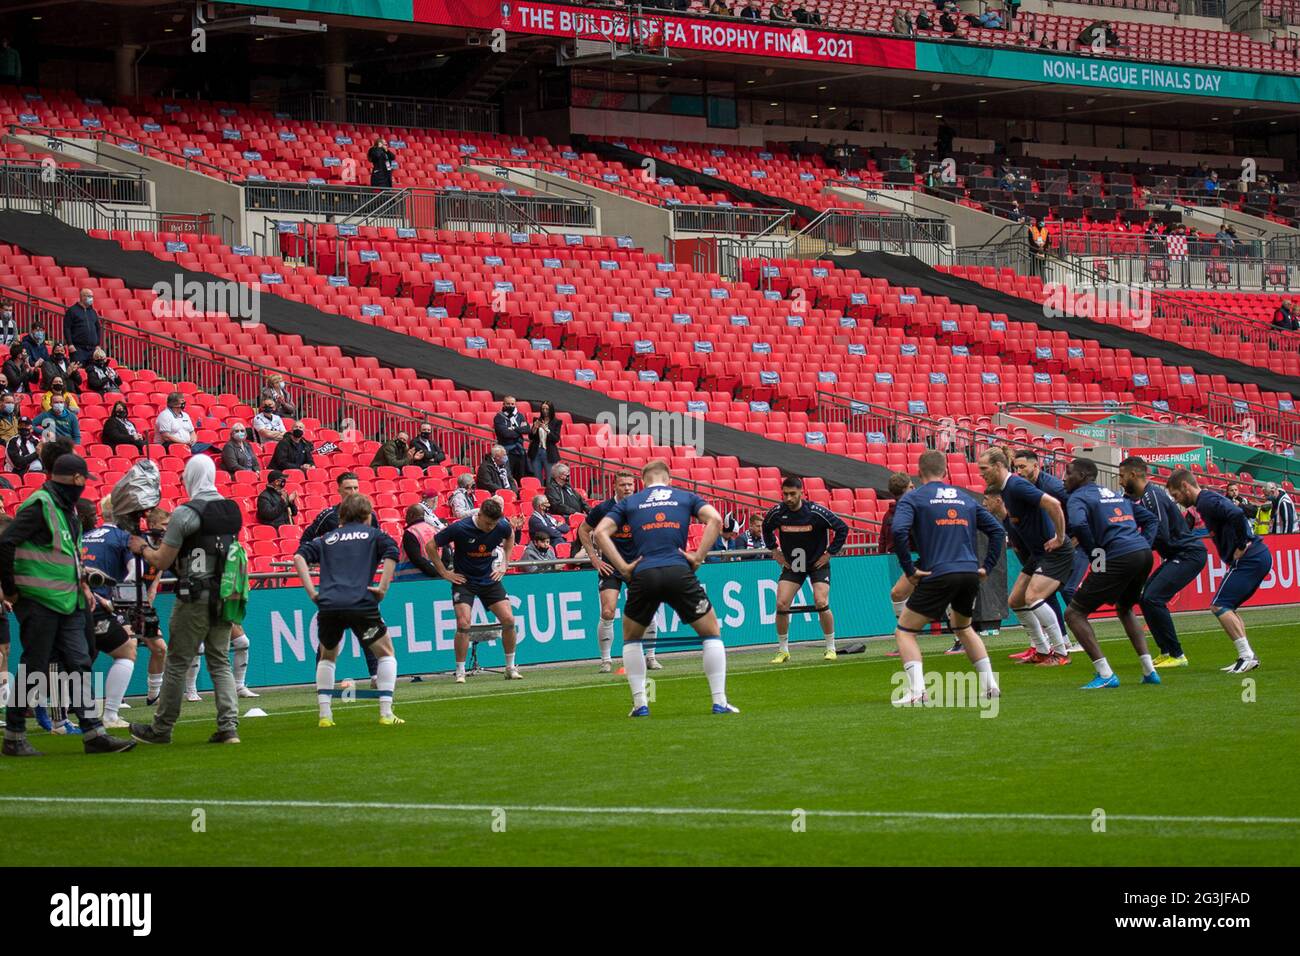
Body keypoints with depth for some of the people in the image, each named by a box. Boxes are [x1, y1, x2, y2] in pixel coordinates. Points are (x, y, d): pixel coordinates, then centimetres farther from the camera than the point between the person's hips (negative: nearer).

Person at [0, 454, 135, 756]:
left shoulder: (67, 509, 15)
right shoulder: (40, 505, -14)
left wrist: (80, 586, 13)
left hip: (68, 603, 9)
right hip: (38, 603, -9)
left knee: (79, 665, 5)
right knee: (34, 669, -2)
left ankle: (94, 733, 5)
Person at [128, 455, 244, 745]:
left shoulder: (185, 514, -12)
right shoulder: (232, 510, 8)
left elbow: (162, 561, -9)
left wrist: (142, 548, 12)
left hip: (195, 599, -6)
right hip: (225, 596, 6)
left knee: (177, 664, 3)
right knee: (220, 662, 11)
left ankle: (161, 729, 12)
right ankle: (229, 726, 0)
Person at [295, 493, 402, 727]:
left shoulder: (328, 538, 23)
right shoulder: (373, 534, 16)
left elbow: (299, 557, 9)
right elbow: (392, 553, -5)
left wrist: (311, 591, 5)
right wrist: (382, 587, -3)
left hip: (328, 605, 3)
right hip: (361, 603, -3)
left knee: (327, 657, 25)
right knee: (386, 654, 14)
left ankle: (325, 715, 16)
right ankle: (386, 713, 4)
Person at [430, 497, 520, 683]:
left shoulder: (502, 526, -10)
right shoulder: (460, 528, -21)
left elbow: (510, 536, 17)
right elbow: (431, 547, -10)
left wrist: (504, 564, 11)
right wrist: (445, 573, -9)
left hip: (490, 578, 3)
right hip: (464, 580, -3)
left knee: (508, 619, -8)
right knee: (463, 623, -20)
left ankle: (511, 668, 10)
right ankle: (460, 672, -7)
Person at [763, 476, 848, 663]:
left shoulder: (816, 512, -20)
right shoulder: (777, 513, -11)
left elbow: (842, 528, -10)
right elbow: (766, 529, 13)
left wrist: (830, 553, -10)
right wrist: (775, 551, 6)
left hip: (818, 563, -3)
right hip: (791, 564, 3)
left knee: (821, 603, -18)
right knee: (781, 604, -10)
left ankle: (831, 648, 0)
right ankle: (783, 651, 5)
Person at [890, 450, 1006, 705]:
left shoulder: (912, 498, 4)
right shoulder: (965, 498, 19)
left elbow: (899, 531, -15)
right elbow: (997, 530, 17)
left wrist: (909, 570, -9)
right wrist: (987, 567, 16)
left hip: (937, 575, -5)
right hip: (970, 574, 5)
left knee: (904, 631, 5)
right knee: (963, 627, 30)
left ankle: (917, 691, -14)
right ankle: (990, 685, 22)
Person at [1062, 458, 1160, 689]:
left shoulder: (1079, 497, 4)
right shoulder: (1116, 495, 27)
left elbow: (1078, 524, -18)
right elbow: (1151, 519, 28)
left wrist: (1094, 552, -6)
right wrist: (1145, 546, 17)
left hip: (1118, 559, -8)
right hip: (1144, 554, 8)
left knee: (1074, 613, 2)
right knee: (1124, 608, 33)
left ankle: (1105, 675, -8)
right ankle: (1149, 670, 23)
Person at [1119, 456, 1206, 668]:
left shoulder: (1152, 496, -17)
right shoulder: (1144, 495, 14)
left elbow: (1162, 536, -23)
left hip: (1189, 555, -10)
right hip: (1178, 555, 10)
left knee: (1153, 598, -17)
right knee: (1144, 597, 8)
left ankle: (1176, 655, -12)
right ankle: (1166, 651, 11)